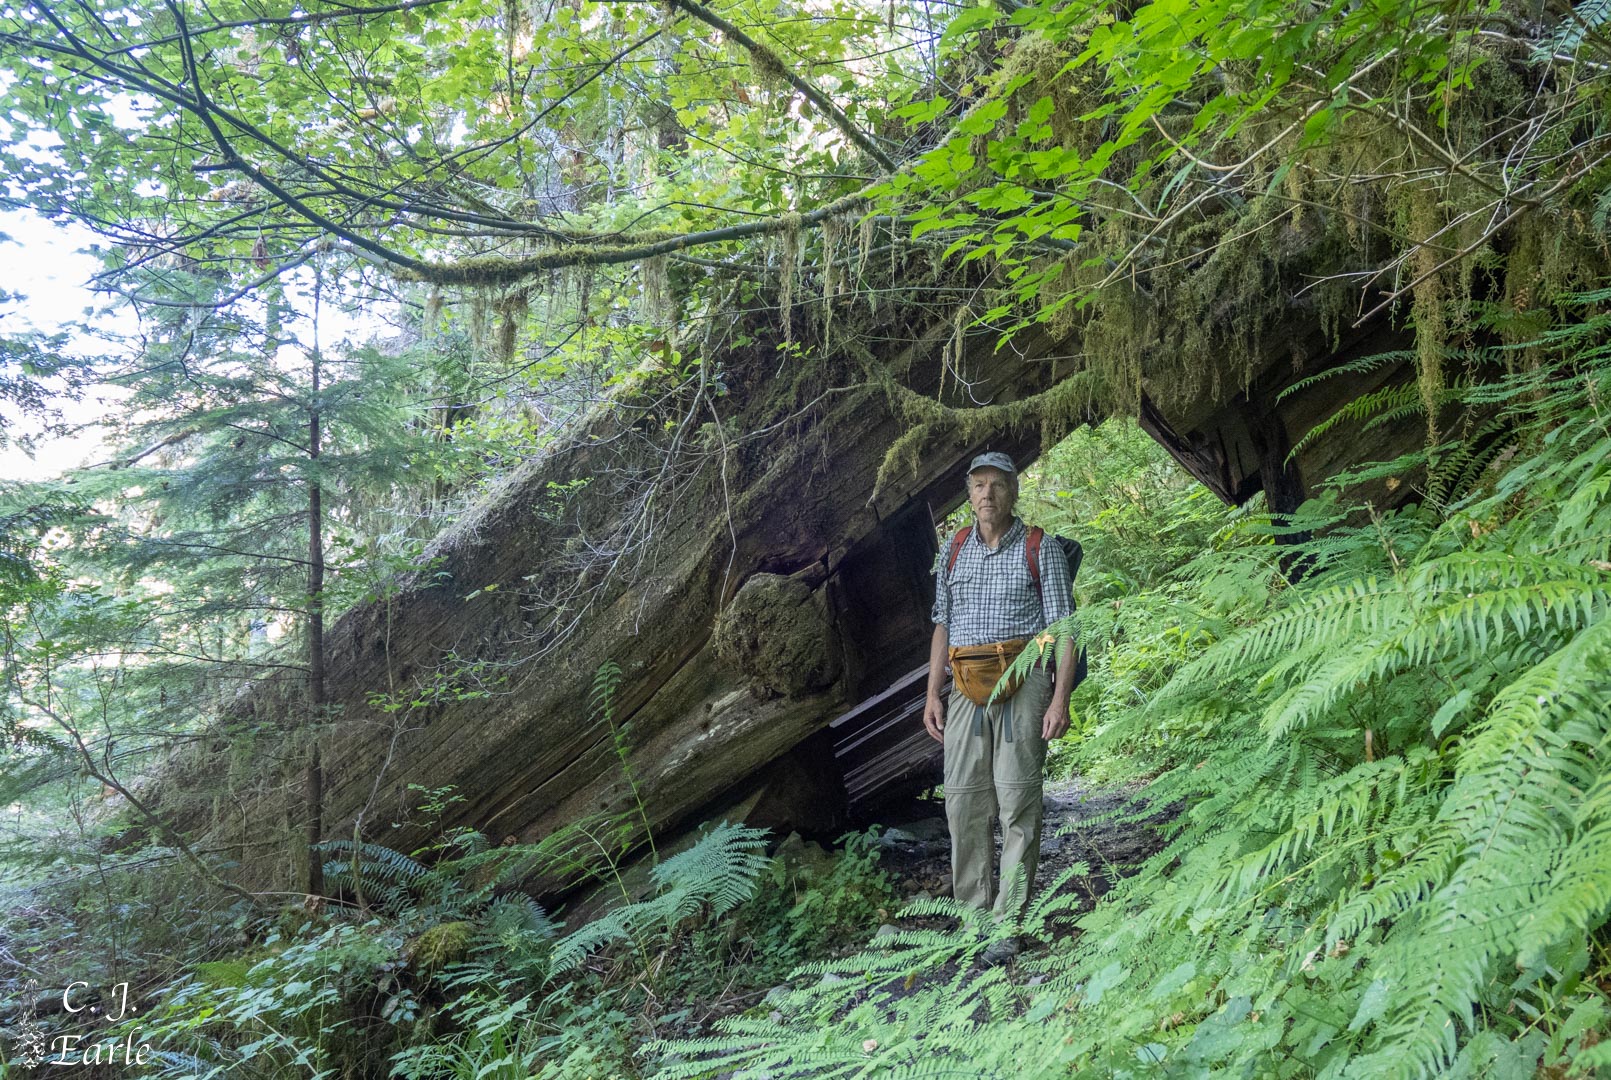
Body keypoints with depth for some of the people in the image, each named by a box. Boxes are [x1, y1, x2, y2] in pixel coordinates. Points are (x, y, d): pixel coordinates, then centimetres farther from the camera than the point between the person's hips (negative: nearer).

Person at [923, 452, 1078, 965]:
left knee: (1017, 803, -4)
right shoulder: (953, 553, 15)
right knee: (963, 801, 2)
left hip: (1023, 685, -4)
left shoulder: (1042, 550, 3)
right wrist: (932, 695, 10)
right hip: (966, 688, 4)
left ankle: (1009, 925, 1)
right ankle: (973, 915, 13)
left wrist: (1060, 698, -10)